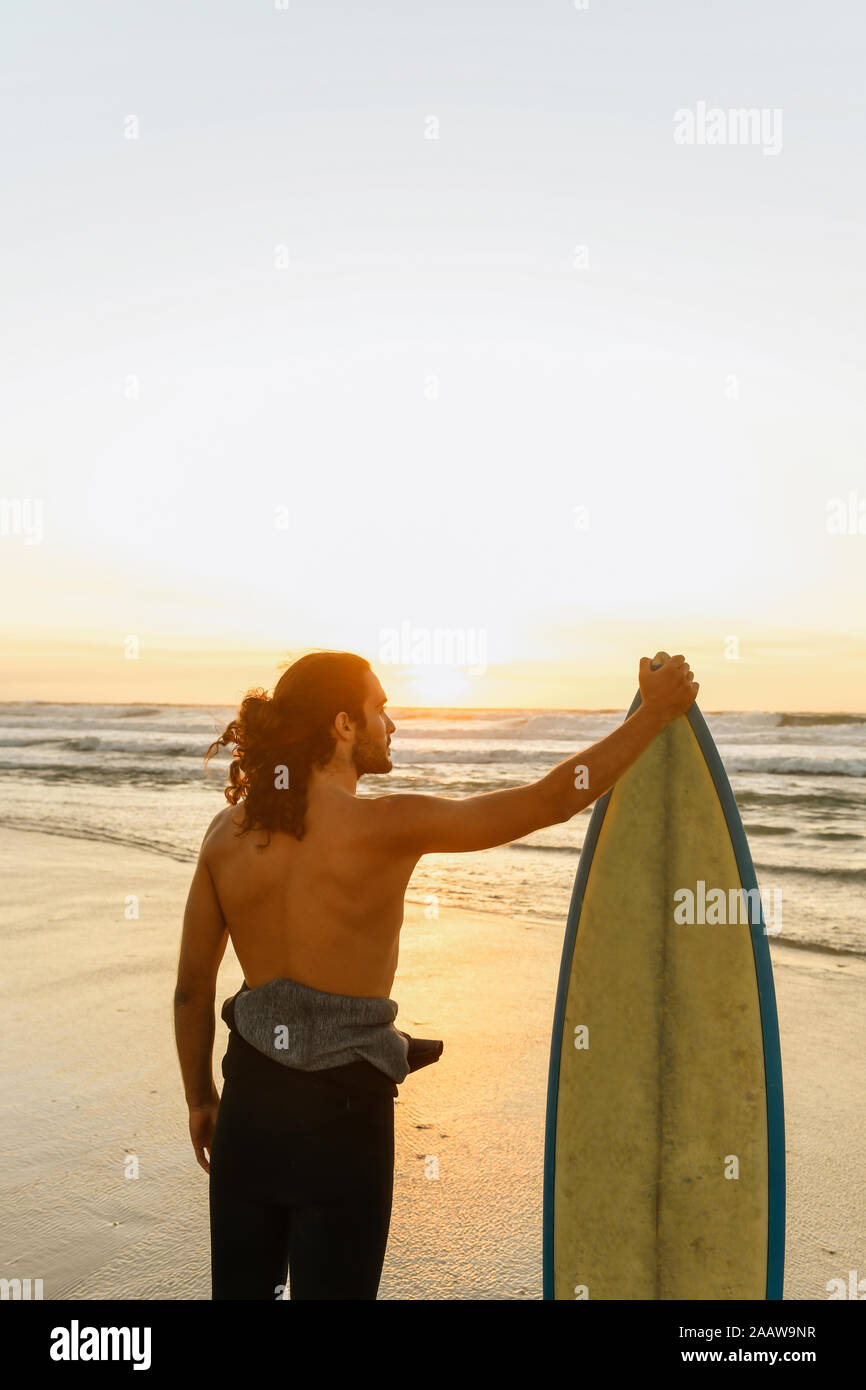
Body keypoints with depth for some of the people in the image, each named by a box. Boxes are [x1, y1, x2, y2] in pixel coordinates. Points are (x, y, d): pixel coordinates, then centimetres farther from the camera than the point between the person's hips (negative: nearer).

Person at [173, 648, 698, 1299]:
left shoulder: (228, 831, -5)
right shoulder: (384, 828, -20)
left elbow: (192, 988, 3)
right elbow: (552, 799, -17)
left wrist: (200, 1098, 18)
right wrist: (656, 712, -6)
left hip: (249, 1100, 5)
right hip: (341, 1114, -5)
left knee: (241, 1286, 22)